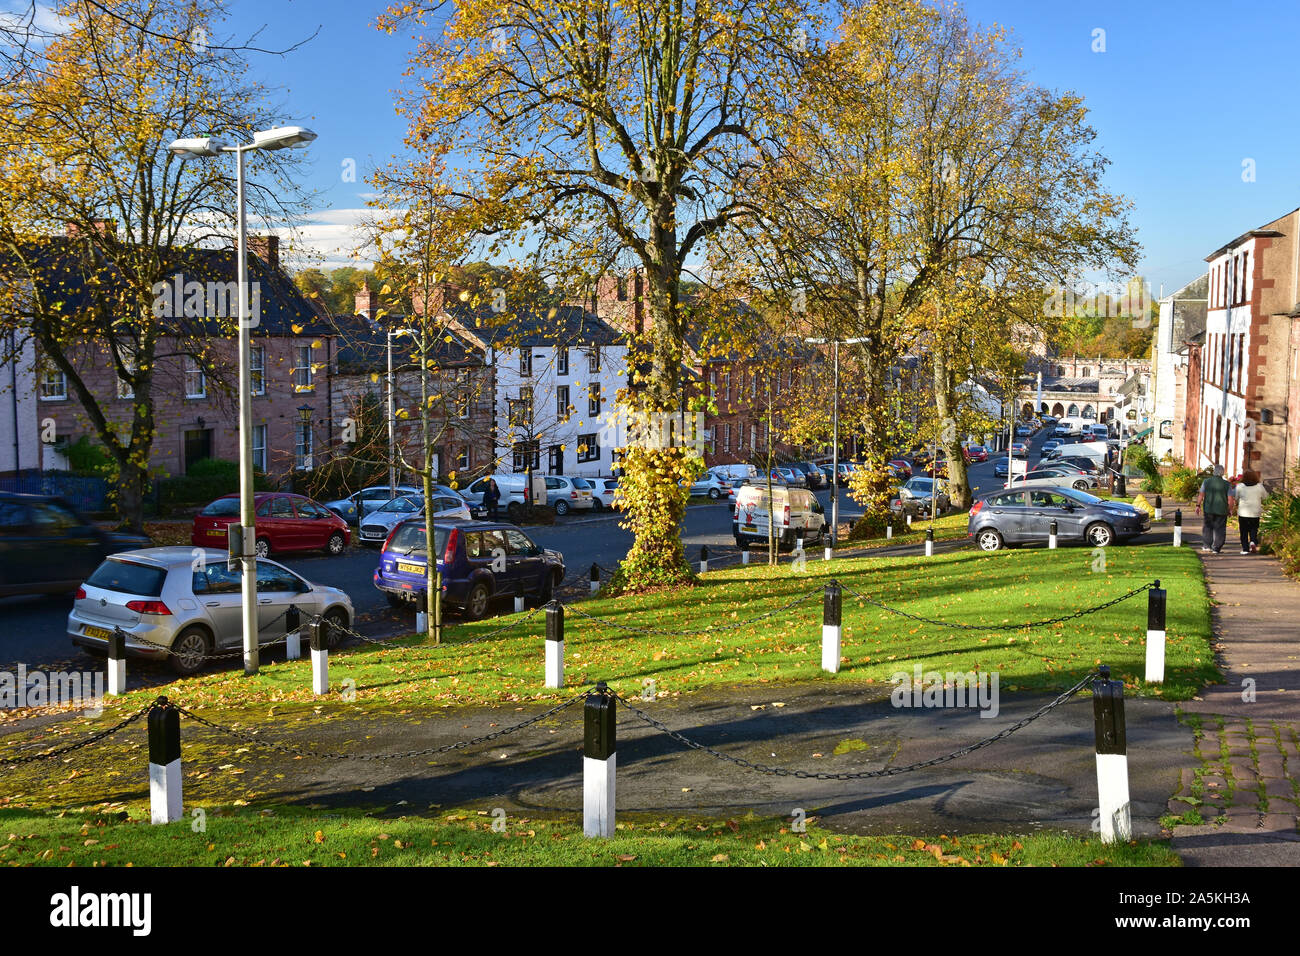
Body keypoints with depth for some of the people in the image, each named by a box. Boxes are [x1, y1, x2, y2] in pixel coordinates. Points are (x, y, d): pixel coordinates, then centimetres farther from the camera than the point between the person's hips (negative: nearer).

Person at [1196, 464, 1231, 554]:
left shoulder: (1206, 482, -2)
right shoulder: (1227, 484, -4)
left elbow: (1201, 495, -3)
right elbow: (1230, 499, -5)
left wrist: (1198, 505, 6)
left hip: (1208, 509, 1)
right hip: (1222, 510, -1)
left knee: (1207, 527, 17)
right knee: (1219, 529, 7)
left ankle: (1206, 545, 15)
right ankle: (1216, 548, 7)